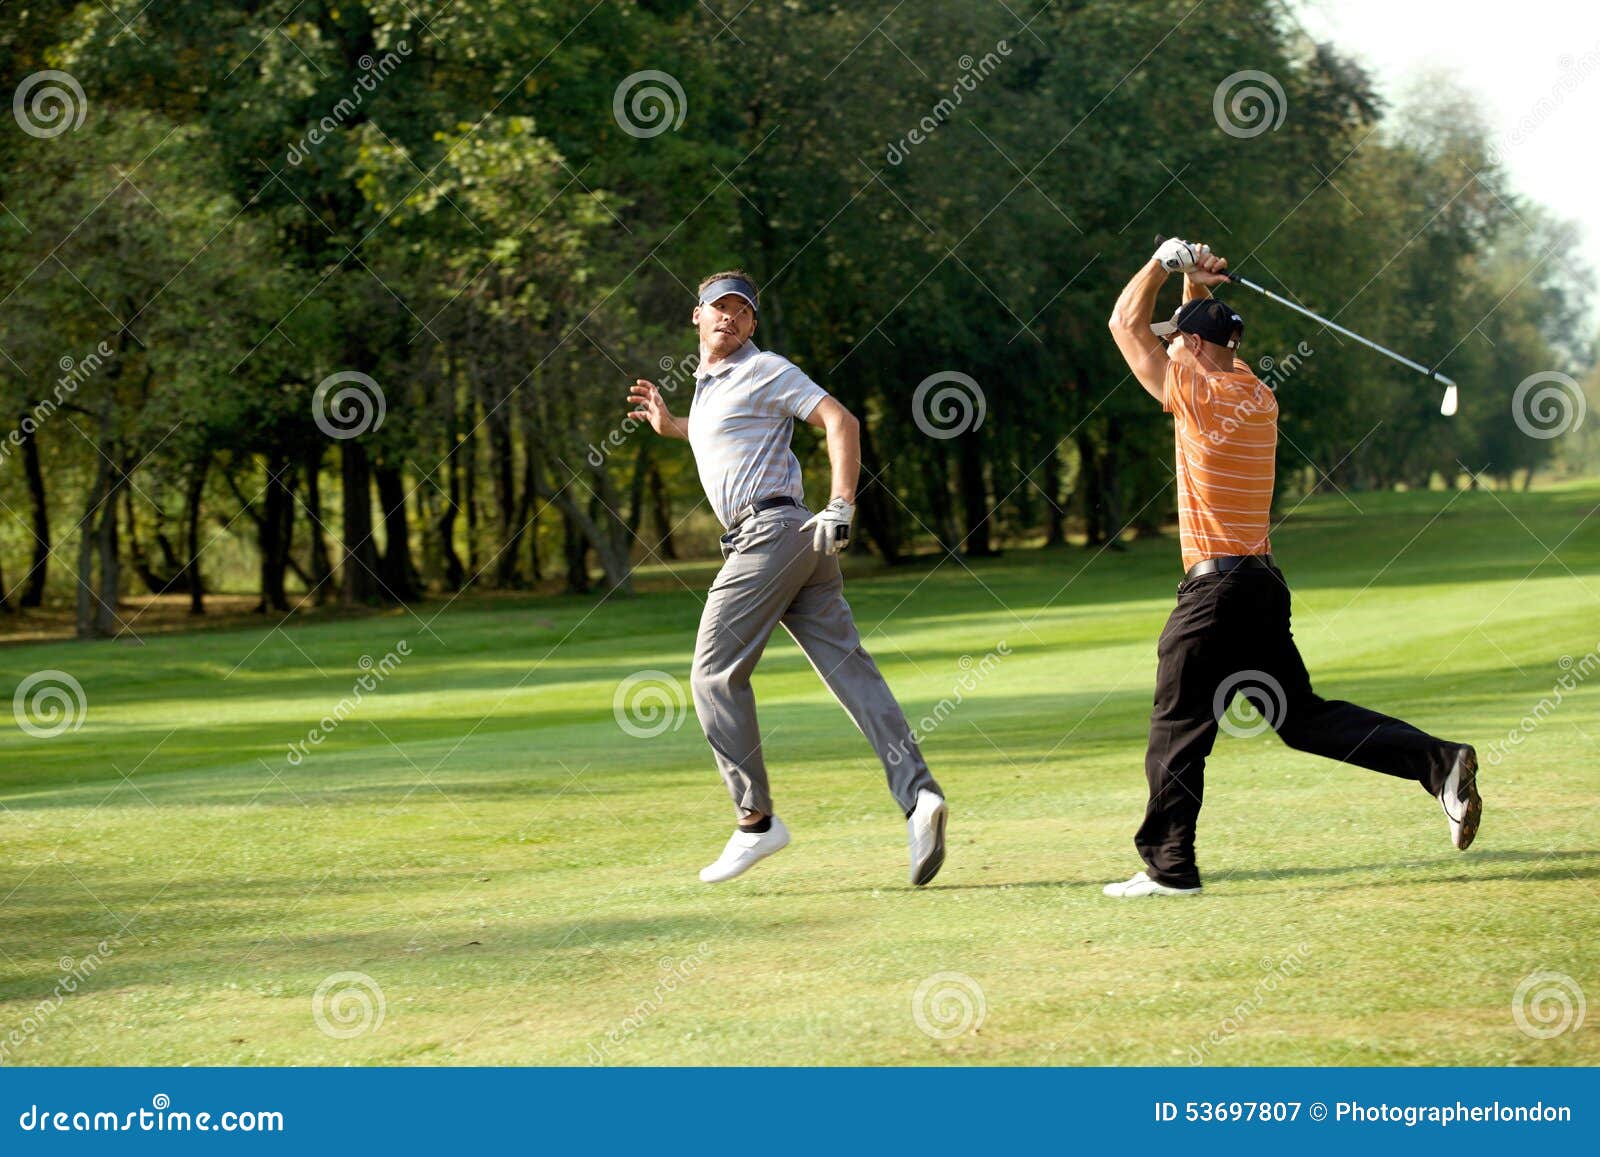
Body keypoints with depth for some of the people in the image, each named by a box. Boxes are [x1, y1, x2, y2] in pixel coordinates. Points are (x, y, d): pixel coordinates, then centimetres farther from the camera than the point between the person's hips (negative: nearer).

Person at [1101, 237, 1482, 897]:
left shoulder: (1198, 394, -11)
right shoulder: (1258, 395, 12)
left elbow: (1127, 324, -2)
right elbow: (1207, 337, 31)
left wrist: (1167, 261, 8)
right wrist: (1196, 284, 16)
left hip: (1215, 588, -8)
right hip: (1265, 583, 8)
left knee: (1177, 730, 0)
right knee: (1300, 715, 11)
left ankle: (1169, 867, 3)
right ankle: (1438, 762, 0)